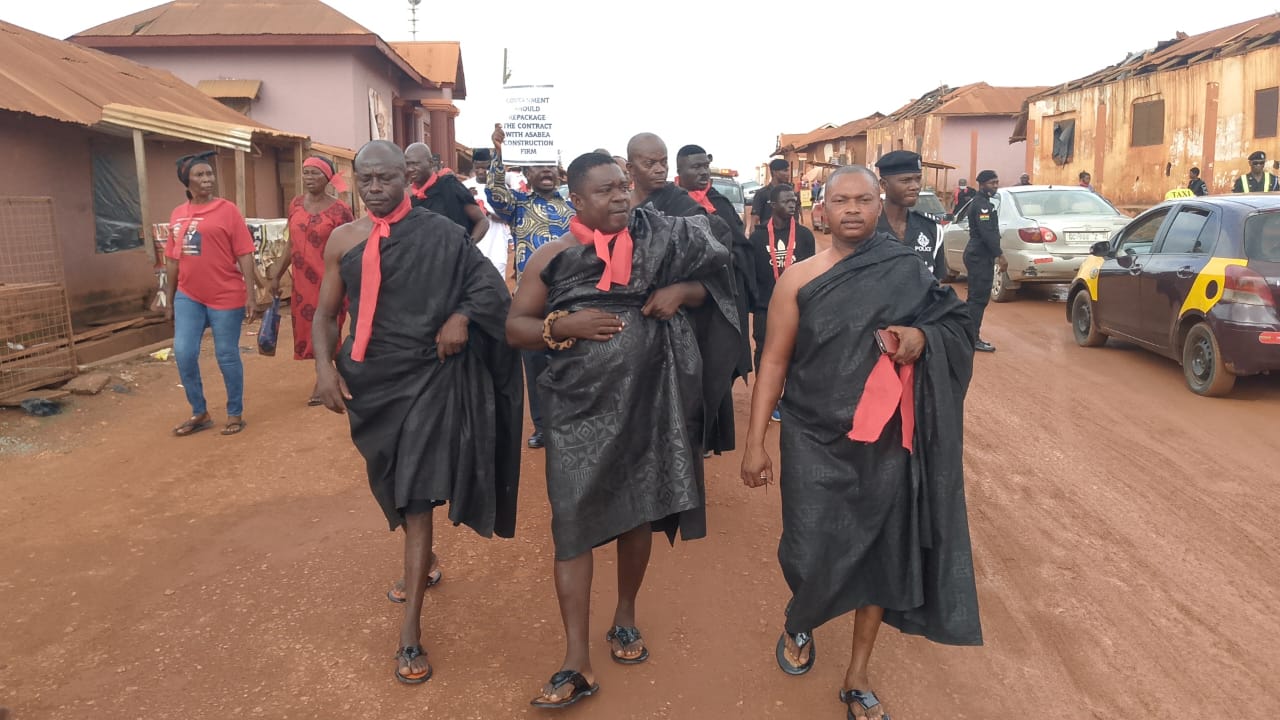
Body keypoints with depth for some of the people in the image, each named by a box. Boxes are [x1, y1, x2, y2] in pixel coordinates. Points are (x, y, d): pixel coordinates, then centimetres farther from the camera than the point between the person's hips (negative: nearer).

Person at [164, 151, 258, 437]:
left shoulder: (227, 210, -6)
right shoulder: (177, 215, 8)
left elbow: (244, 255, -8)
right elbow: (172, 260, 13)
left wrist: (250, 296, -13)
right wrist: (169, 300, 13)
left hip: (226, 297, -4)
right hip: (188, 297, 4)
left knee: (227, 356, 4)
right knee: (183, 353, 2)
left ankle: (235, 414, 19)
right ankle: (199, 413, 19)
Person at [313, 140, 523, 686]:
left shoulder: (439, 234, -5)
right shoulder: (343, 241, 4)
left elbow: (490, 283, 0)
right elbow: (326, 314, 7)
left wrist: (461, 316, -18)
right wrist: (325, 366, -8)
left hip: (426, 378, -4)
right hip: (369, 377, 4)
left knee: (417, 495, -7)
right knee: (395, 486, 19)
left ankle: (410, 630, -4)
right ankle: (421, 565, 46)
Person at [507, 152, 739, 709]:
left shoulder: (656, 243, 3)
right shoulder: (553, 257, -1)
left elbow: (710, 285, 13)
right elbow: (515, 329, 1)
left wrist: (681, 291, -9)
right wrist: (565, 325, -17)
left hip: (646, 400, 2)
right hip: (582, 407, -2)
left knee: (639, 512, 13)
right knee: (574, 521, -5)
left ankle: (626, 618, 36)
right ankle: (577, 662, 2)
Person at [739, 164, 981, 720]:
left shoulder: (906, 272, 0)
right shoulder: (799, 279, -3)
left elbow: (957, 326, 7)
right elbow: (774, 363, -2)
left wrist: (922, 337, -16)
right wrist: (755, 441, -5)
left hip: (887, 441, 2)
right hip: (814, 441, -1)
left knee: (880, 551, 8)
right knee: (812, 554, -1)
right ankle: (799, 625, 37)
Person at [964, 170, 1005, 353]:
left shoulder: (982, 202, 19)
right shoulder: (982, 204, -14)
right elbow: (987, 233, -22)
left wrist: (996, 254, 21)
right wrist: (1000, 255, -21)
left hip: (978, 255, 11)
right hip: (980, 257, -11)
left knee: (977, 298, 13)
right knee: (978, 298, -9)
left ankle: (971, 336, 19)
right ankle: (973, 339, -8)